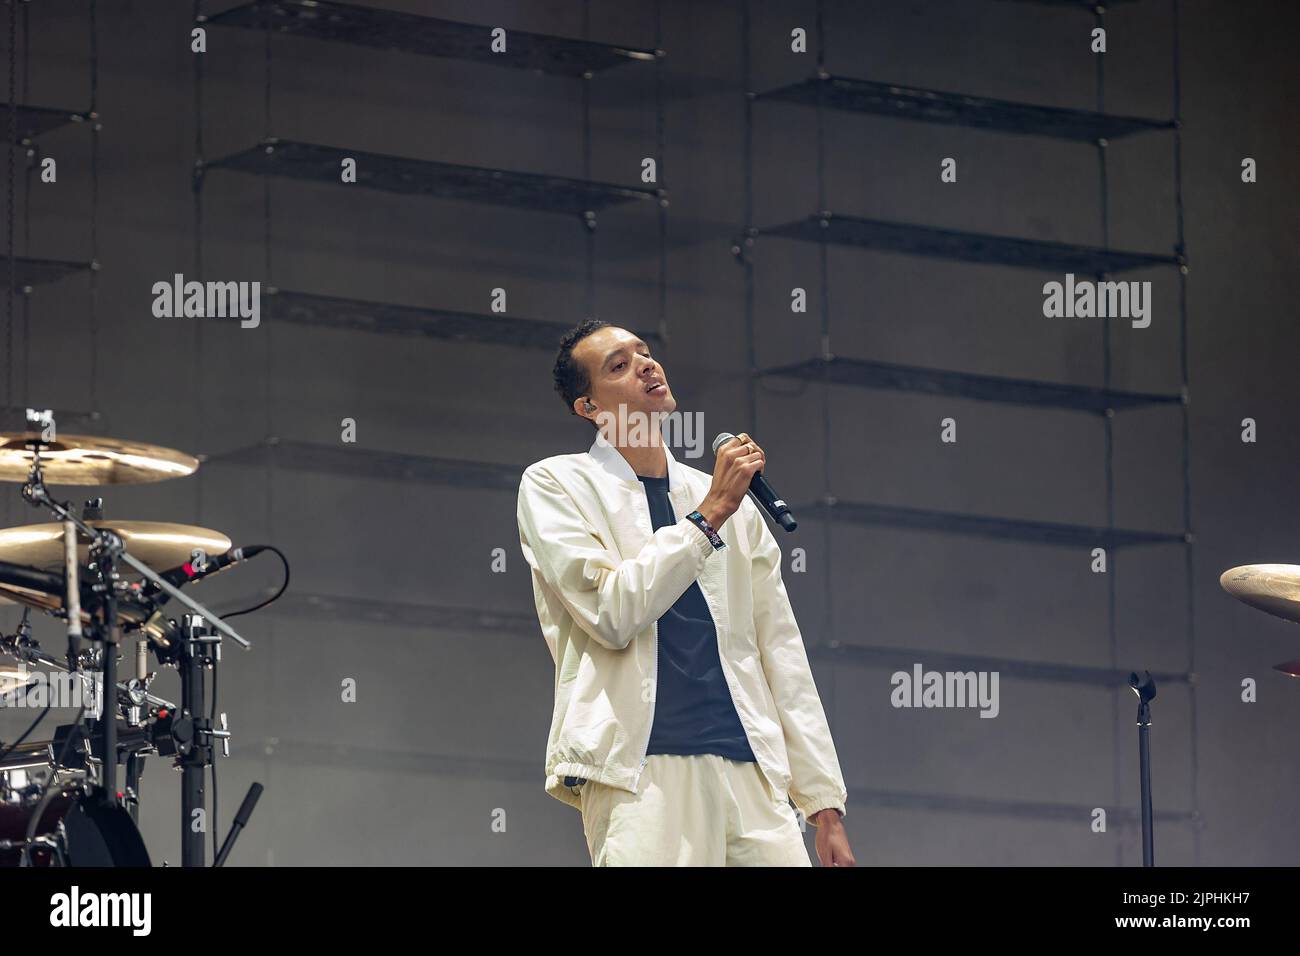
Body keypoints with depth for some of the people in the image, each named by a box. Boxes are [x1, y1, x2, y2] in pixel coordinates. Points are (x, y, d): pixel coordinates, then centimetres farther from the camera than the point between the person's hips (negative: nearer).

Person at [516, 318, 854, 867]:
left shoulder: (733, 504, 21)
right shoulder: (554, 485, 7)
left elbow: (781, 654, 18)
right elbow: (612, 613, -8)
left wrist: (826, 804, 11)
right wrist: (709, 516, -5)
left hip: (754, 774, 4)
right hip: (643, 772, -4)